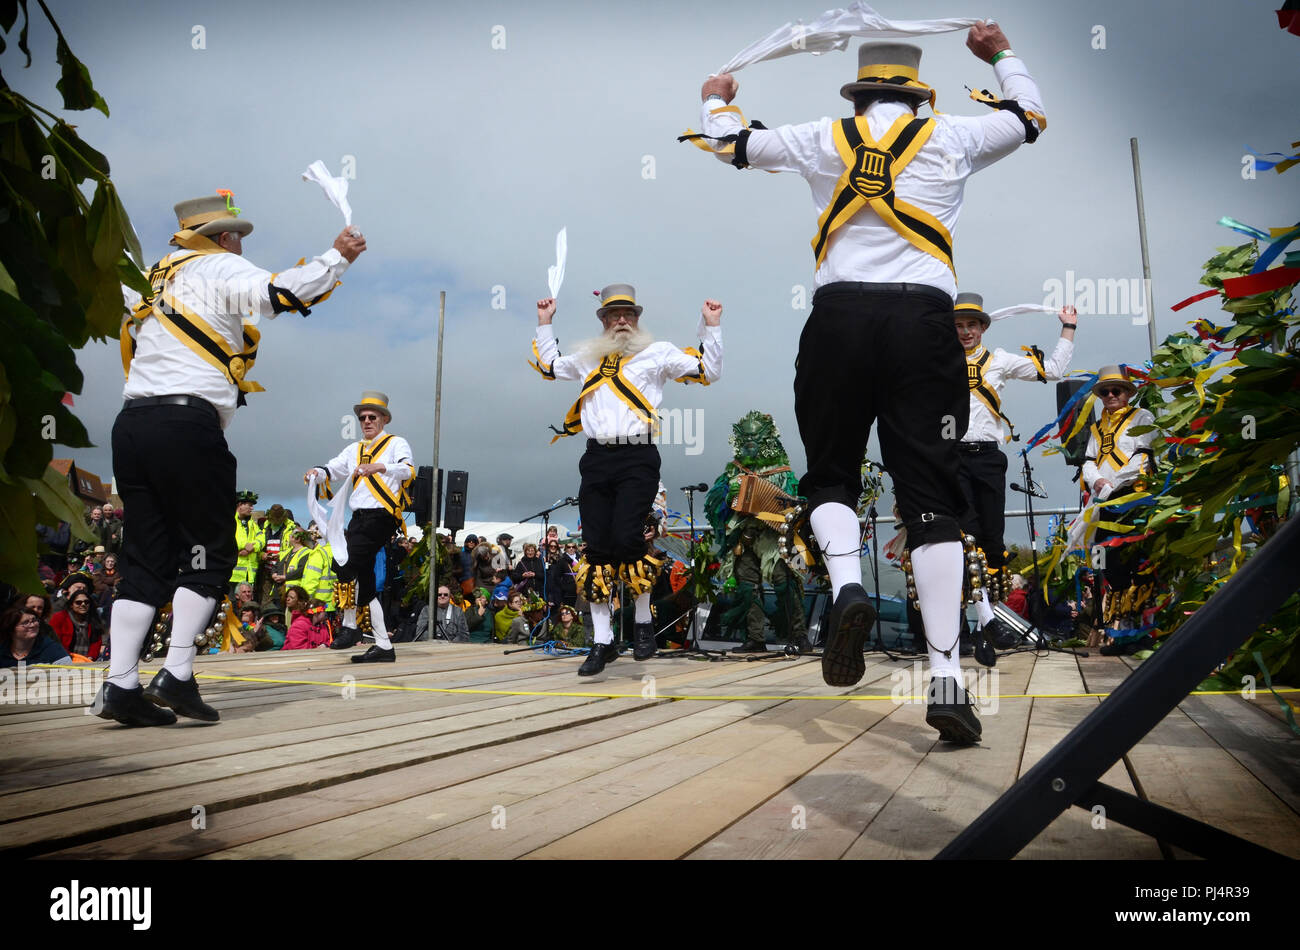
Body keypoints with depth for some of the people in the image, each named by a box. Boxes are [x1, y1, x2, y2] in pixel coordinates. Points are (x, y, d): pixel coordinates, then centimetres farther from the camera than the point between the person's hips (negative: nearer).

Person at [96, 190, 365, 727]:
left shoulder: (153, 277, 23)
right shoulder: (221, 269, 2)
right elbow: (281, 293, -14)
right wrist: (338, 257, -4)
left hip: (132, 422, 7)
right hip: (188, 424, -7)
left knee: (147, 557, 7)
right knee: (210, 553, 1)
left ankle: (121, 685, 3)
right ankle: (176, 675, -4)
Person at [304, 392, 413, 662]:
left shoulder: (396, 444, 5)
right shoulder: (354, 449, 25)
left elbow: (408, 470, -15)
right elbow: (331, 469, 13)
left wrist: (379, 467, -32)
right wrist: (315, 472, -10)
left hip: (381, 516, -8)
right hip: (359, 518, 8)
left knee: (344, 564, -23)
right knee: (363, 582, 6)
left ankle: (350, 626, -8)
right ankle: (384, 647, 11)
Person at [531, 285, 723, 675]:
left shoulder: (658, 352, 11)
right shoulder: (590, 357, 23)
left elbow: (708, 371, 8)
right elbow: (550, 366, 37)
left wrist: (712, 326, 2)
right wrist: (544, 323, 34)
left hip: (638, 458, -4)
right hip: (597, 457, 4)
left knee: (626, 539, -17)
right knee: (596, 548, 0)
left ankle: (644, 623, 6)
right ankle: (603, 641, 7)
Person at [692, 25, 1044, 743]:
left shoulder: (825, 140, 15)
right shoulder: (952, 138, 15)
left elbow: (729, 142, 27)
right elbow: (1030, 117, 35)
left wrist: (716, 101, 50)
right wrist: (1001, 55, 53)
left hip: (838, 315, 0)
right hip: (923, 318, 0)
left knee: (830, 476, 14)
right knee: (930, 495, -2)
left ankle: (846, 584, -17)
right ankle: (946, 678, -9)